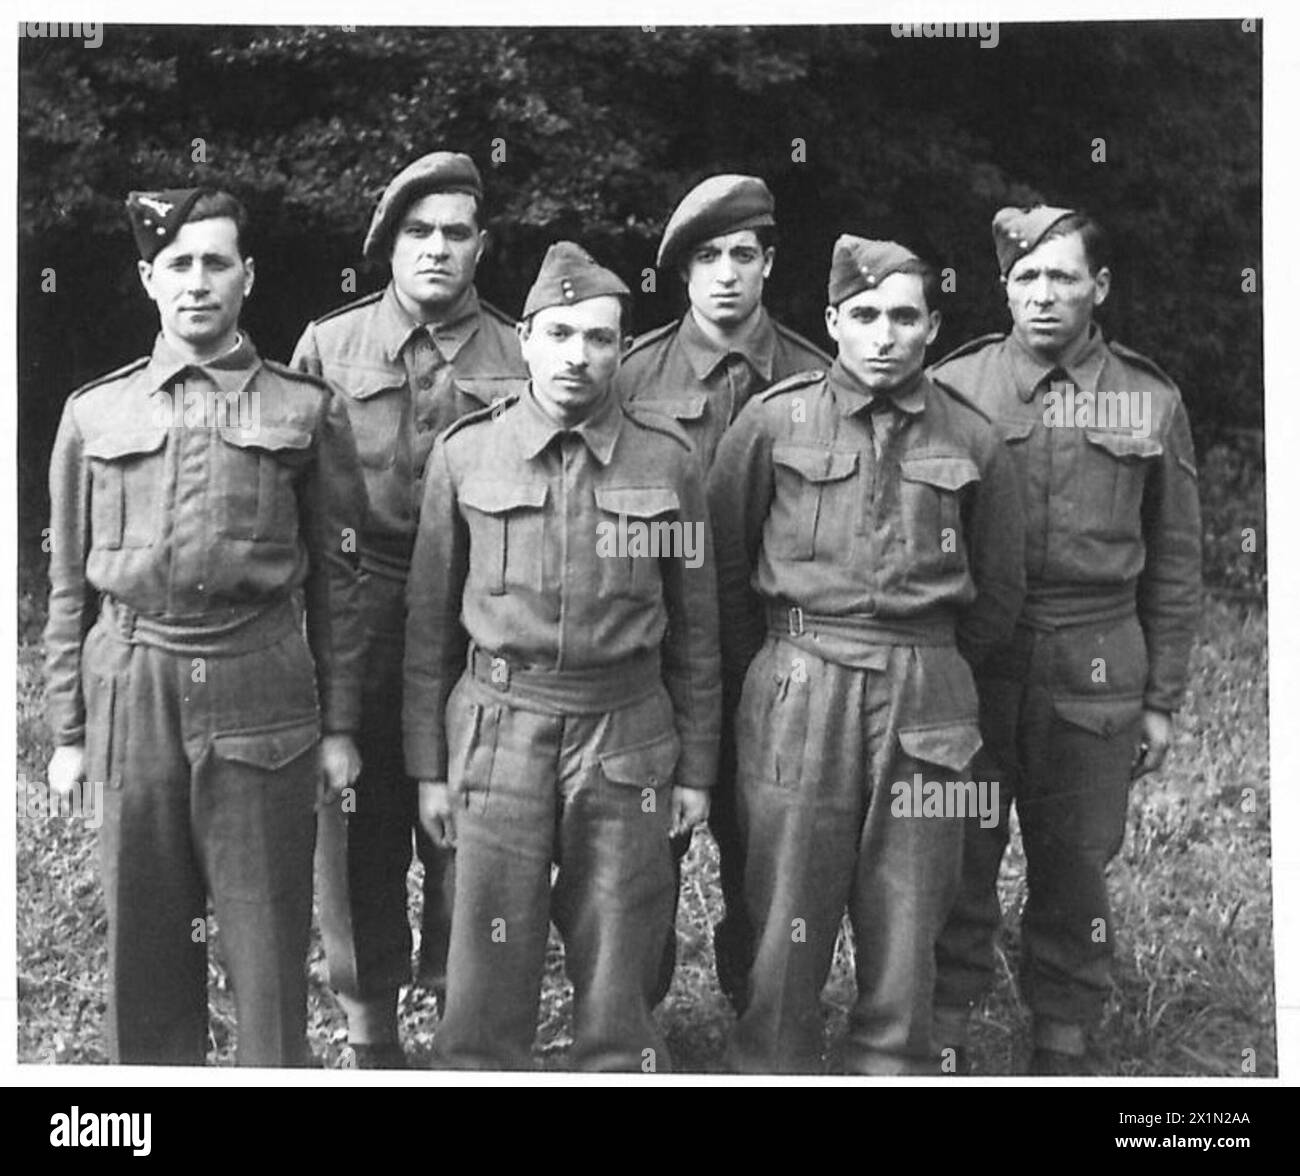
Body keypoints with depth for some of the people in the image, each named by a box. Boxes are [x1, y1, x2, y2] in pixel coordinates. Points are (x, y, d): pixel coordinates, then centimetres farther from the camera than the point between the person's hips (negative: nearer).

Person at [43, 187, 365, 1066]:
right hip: (131, 692, 2)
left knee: (269, 941, 4)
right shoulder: (95, 413, 8)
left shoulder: (307, 410, 4)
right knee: (144, 941, 9)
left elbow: (337, 578, 5)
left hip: (261, 698, -1)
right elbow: (70, 586, 10)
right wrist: (68, 731, 7)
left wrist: (340, 726, 3)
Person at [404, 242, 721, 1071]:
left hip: (627, 738, 0)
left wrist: (696, 768, 5)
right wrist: (428, 766, 4)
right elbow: (431, 620, 5)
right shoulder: (465, 452, 1)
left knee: (618, 979, 8)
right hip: (498, 731, 0)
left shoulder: (668, 459, 1)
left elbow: (696, 628, 6)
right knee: (488, 982, 5)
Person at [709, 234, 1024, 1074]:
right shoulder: (773, 423, 1)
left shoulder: (972, 442, 5)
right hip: (798, 688, -1)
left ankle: (895, 1064, 22)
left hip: (928, 700, 2)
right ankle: (771, 1065, 18)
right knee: (785, 924, 3)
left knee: (907, 931, 7)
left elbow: (1000, 593, 15)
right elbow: (723, 566, 7)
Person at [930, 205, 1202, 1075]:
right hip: (968, 659, -1)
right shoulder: (954, 385, 1)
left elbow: (1174, 563, 9)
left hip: (1095, 669, 1)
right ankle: (942, 1032, 22)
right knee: (957, 860, 5)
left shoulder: (1151, 401, 5)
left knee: (1077, 866, 9)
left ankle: (1066, 1040, 27)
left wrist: (1162, 699, 6)